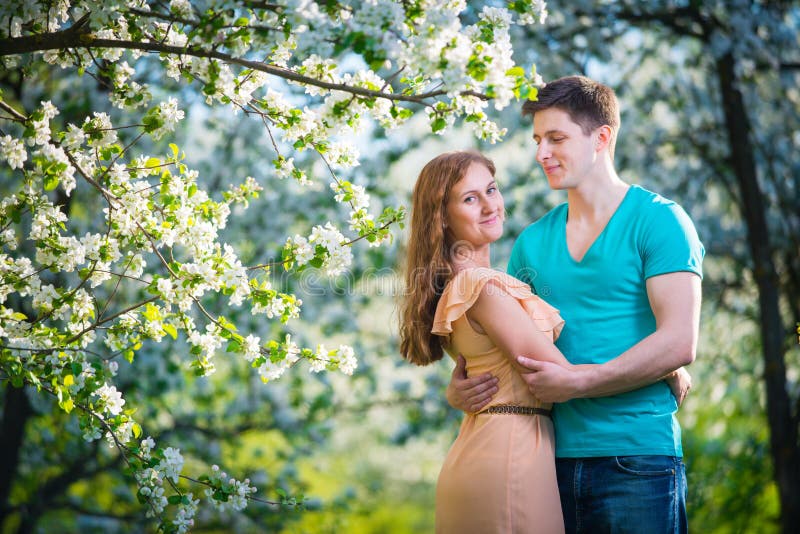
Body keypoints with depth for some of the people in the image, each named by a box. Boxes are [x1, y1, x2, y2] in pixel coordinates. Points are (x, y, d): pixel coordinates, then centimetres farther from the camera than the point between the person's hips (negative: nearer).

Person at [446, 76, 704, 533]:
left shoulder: (658, 220, -3)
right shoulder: (533, 242, 14)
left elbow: (679, 342, -13)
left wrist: (576, 382, -16)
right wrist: (457, 389, -3)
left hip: (637, 459, -5)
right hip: (554, 459, 5)